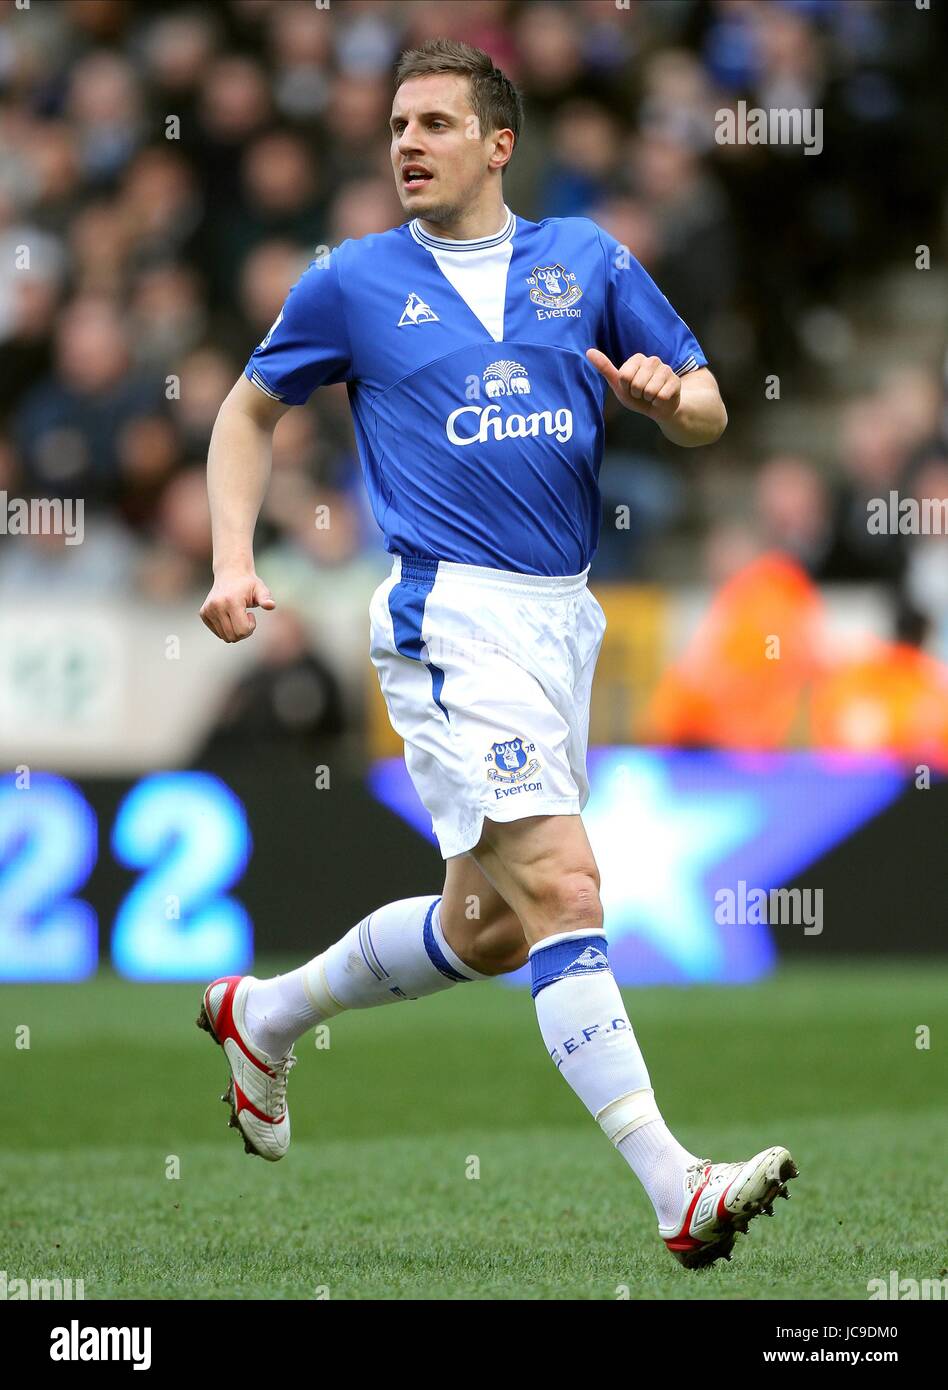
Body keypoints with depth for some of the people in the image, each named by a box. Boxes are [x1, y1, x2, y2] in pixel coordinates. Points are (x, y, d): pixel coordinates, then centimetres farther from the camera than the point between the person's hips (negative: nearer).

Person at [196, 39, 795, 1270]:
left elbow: (709, 414, 12)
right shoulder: (353, 282, 5)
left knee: (487, 928, 14)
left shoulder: (586, 259, 11)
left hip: (563, 615, 5)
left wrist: (666, 396, -12)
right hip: (453, 614, -5)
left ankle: (265, 1015, 39)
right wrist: (234, 560, 4)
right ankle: (674, 1188, -26)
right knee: (561, 886, -19)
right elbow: (250, 411, 17)